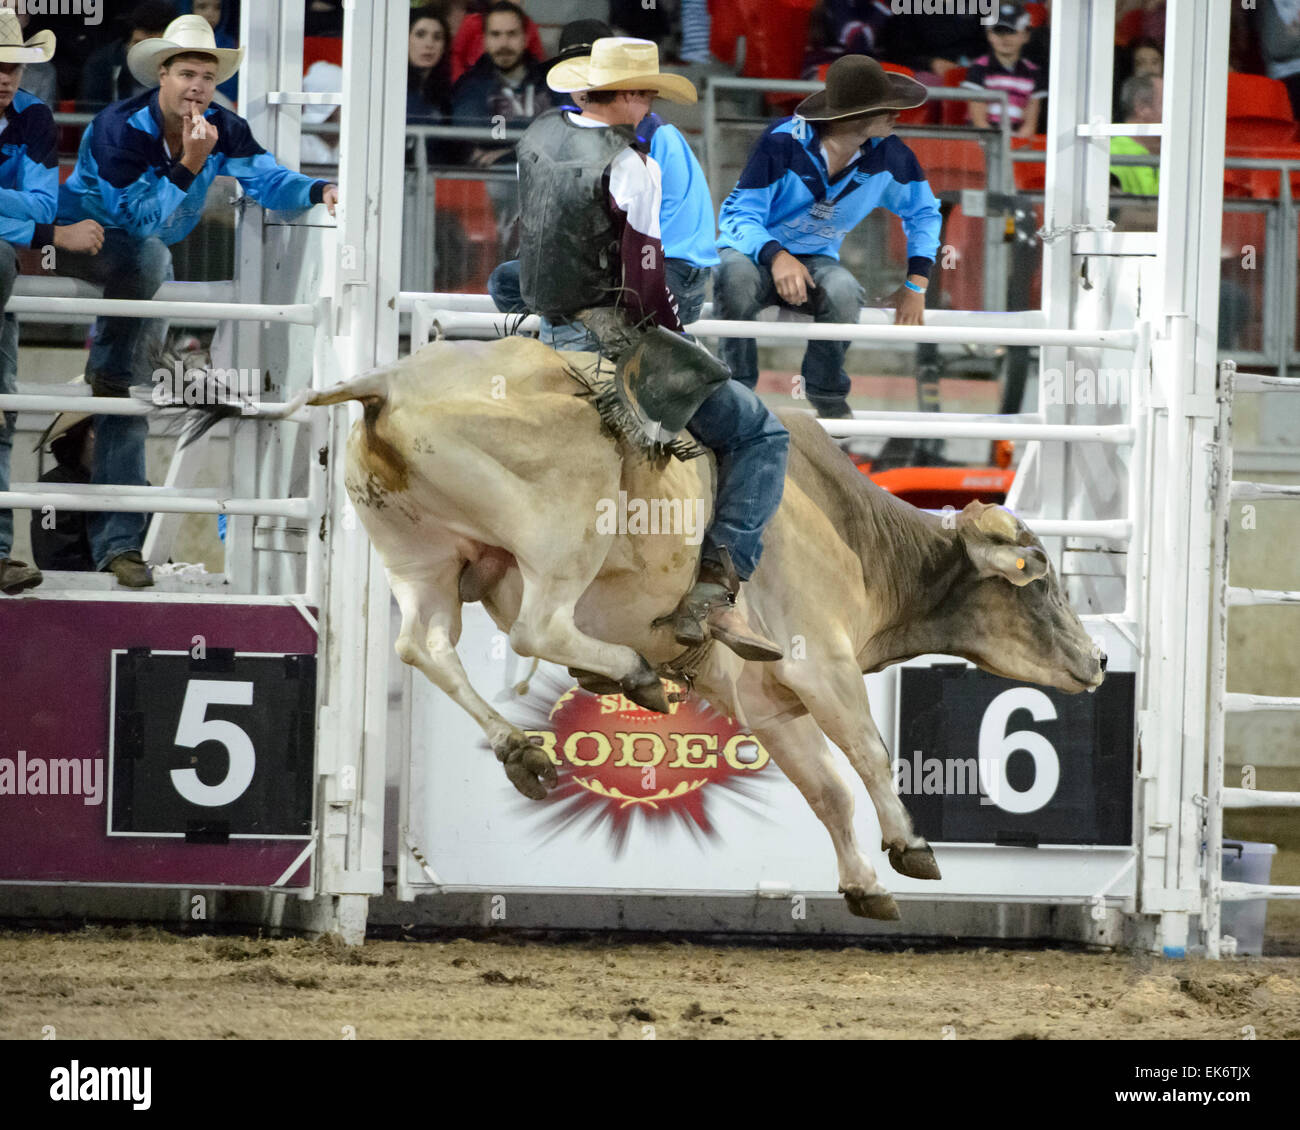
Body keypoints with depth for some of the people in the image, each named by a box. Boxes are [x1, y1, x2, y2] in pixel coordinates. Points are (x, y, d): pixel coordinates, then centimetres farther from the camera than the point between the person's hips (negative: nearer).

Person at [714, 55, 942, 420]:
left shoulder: (889, 155, -7)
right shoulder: (782, 143, -20)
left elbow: (923, 212, 11)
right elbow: (740, 215, -21)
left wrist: (916, 285, 1)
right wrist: (776, 257, -42)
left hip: (816, 260, 3)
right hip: (754, 251, -3)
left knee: (844, 293, -35)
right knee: (737, 277, -41)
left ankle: (827, 394, -9)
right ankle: (736, 388, -21)